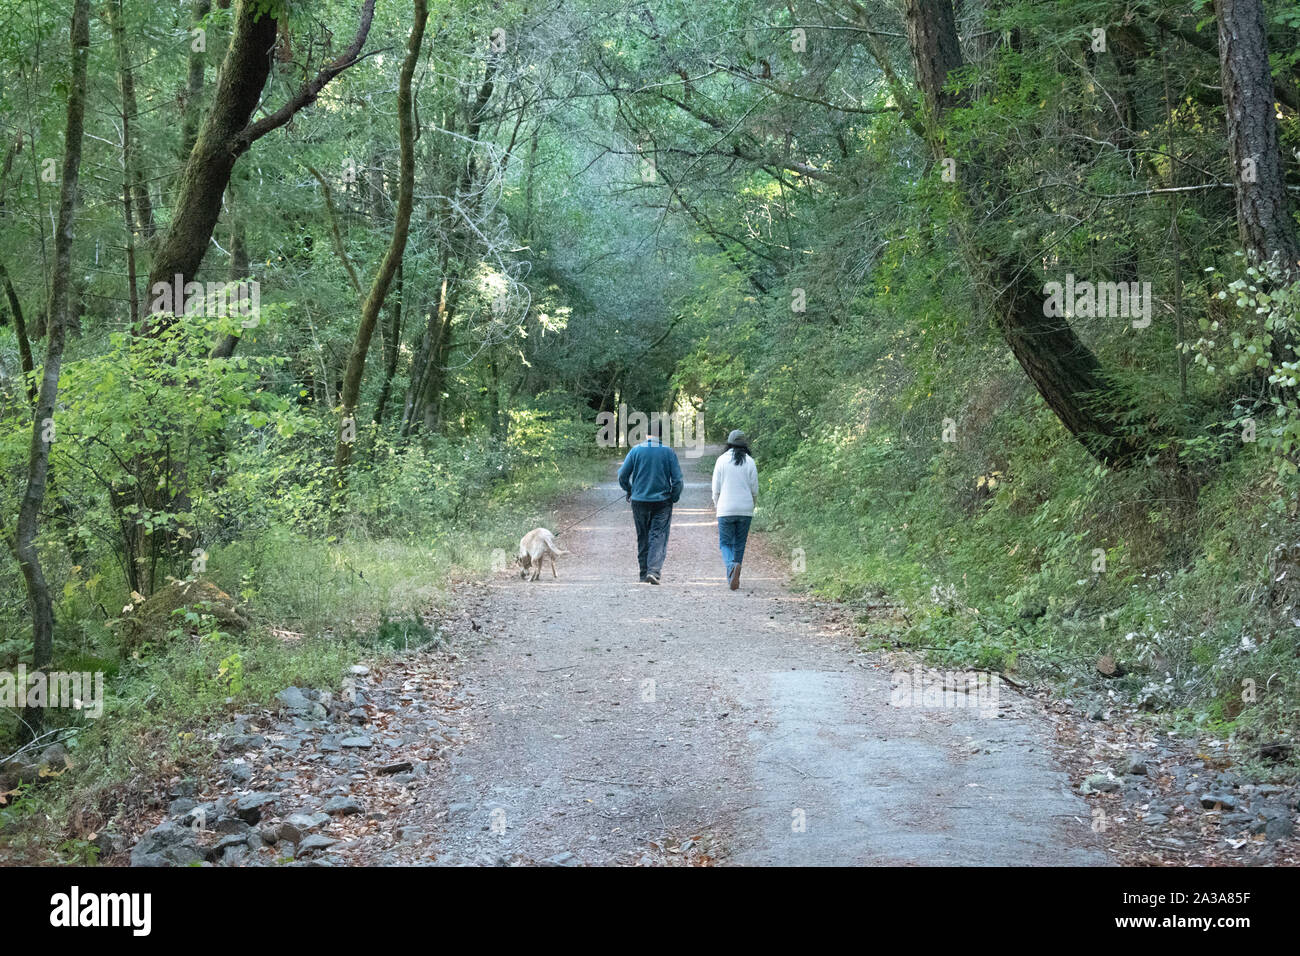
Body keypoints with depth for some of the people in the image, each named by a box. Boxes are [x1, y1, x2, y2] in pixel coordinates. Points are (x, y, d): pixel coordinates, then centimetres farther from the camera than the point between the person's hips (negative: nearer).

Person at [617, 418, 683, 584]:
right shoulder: (669, 452, -4)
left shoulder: (636, 450, -2)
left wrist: (630, 491, 18)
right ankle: (654, 570, -20)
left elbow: (622, 476, 1)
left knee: (643, 538, 11)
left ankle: (644, 574, 15)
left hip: (639, 501, 1)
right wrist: (673, 498, 11)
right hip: (662, 502, -1)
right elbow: (678, 480, -4)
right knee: (659, 537, -2)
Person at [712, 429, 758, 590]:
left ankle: (732, 565, -24)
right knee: (739, 544, 11)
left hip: (726, 509, -1)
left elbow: (716, 487, 0)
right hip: (745, 509, 1)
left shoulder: (722, 460, -2)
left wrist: (716, 504, 17)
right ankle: (734, 577, 10)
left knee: (725, 543, 4)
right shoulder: (750, 462, 0)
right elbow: (754, 489, 2)